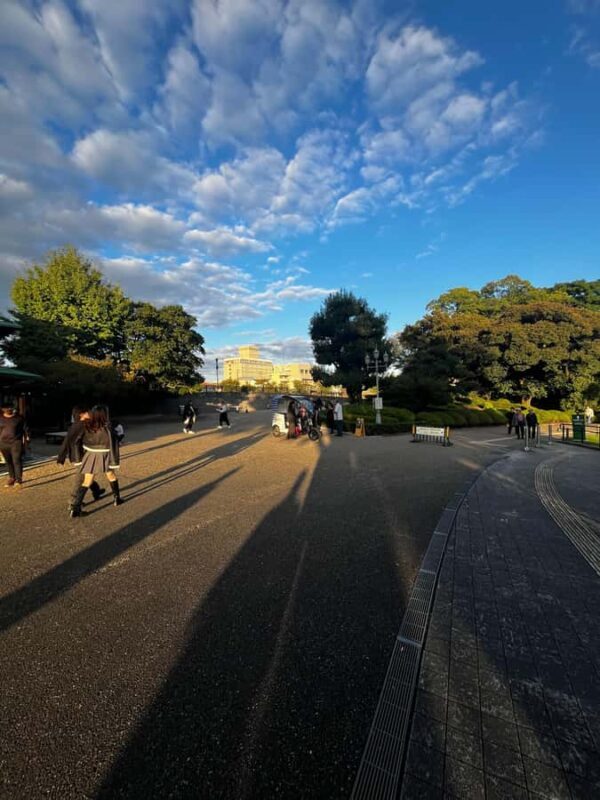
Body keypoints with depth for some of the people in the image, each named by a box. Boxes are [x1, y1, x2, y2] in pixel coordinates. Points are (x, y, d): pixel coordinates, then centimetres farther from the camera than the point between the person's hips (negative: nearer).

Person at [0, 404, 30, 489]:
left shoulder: (19, 418, -1)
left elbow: (25, 429, 3)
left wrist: (26, 440, 0)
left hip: (16, 442, -3)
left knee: (17, 461, -10)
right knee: (8, 462, 12)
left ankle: (18, 480, -10)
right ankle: (12, 478, 25)